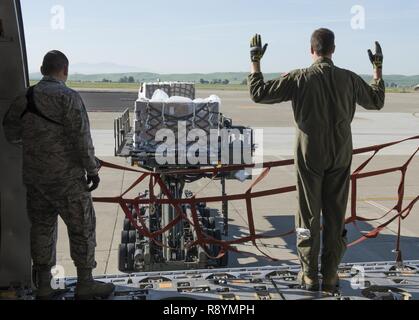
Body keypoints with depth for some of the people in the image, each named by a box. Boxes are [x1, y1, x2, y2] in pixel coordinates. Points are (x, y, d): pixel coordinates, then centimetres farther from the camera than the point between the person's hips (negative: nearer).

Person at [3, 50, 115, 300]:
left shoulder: (23, 99, 7)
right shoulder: (68, 97, -12)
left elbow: (11, 134, 14)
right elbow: (82, 138, -16)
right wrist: (92, 169, -8)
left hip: (34, 177, 6)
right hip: (66, 177, -6)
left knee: (41, 228, 14)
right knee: (82, 227, 6)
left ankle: (44, 287, 22)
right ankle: (85, 284, 14)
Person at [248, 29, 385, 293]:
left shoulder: (299, 79, -11)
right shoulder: (349, 79, -3)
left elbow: (258, 93, -6)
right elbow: (377, 101, 14)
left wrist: (255, 61, 4)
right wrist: (378, 68, 25)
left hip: (310, 157, -2)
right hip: (340, 158, 2)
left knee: (309, 216, 7)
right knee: (335, 216, 9)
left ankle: (309, 276, 13)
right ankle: (330, 276, 15)